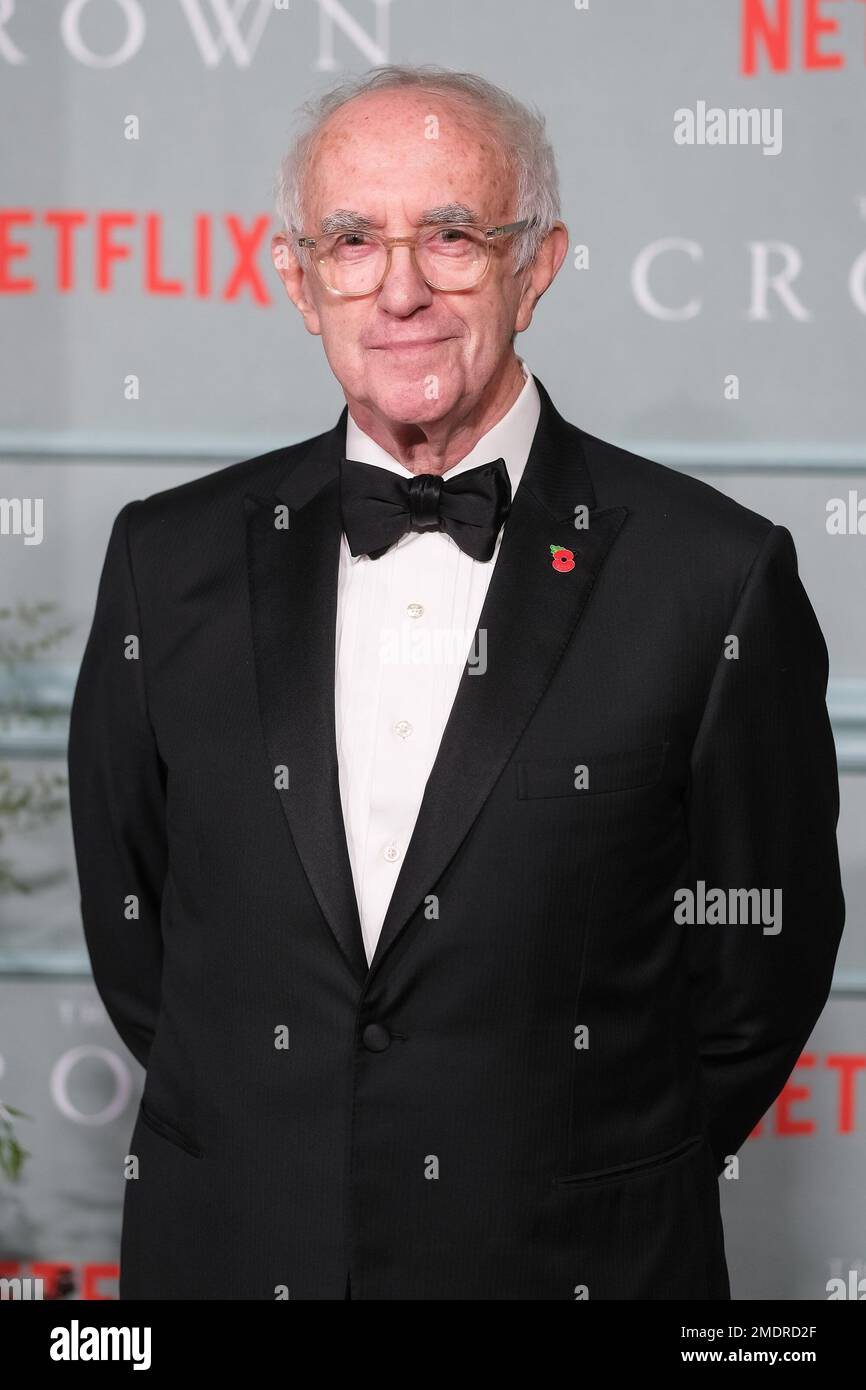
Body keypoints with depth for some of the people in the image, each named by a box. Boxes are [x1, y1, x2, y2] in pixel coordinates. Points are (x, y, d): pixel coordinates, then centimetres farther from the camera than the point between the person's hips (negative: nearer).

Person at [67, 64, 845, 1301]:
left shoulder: (715, 579, -10)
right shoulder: (172, 560, -1)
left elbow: (764, 958, -4)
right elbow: (129, 914, 7)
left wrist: (607, 1189, 1)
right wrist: (259, 1140, 4)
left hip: (576, 1258, -2)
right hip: (229, 1248, 3)